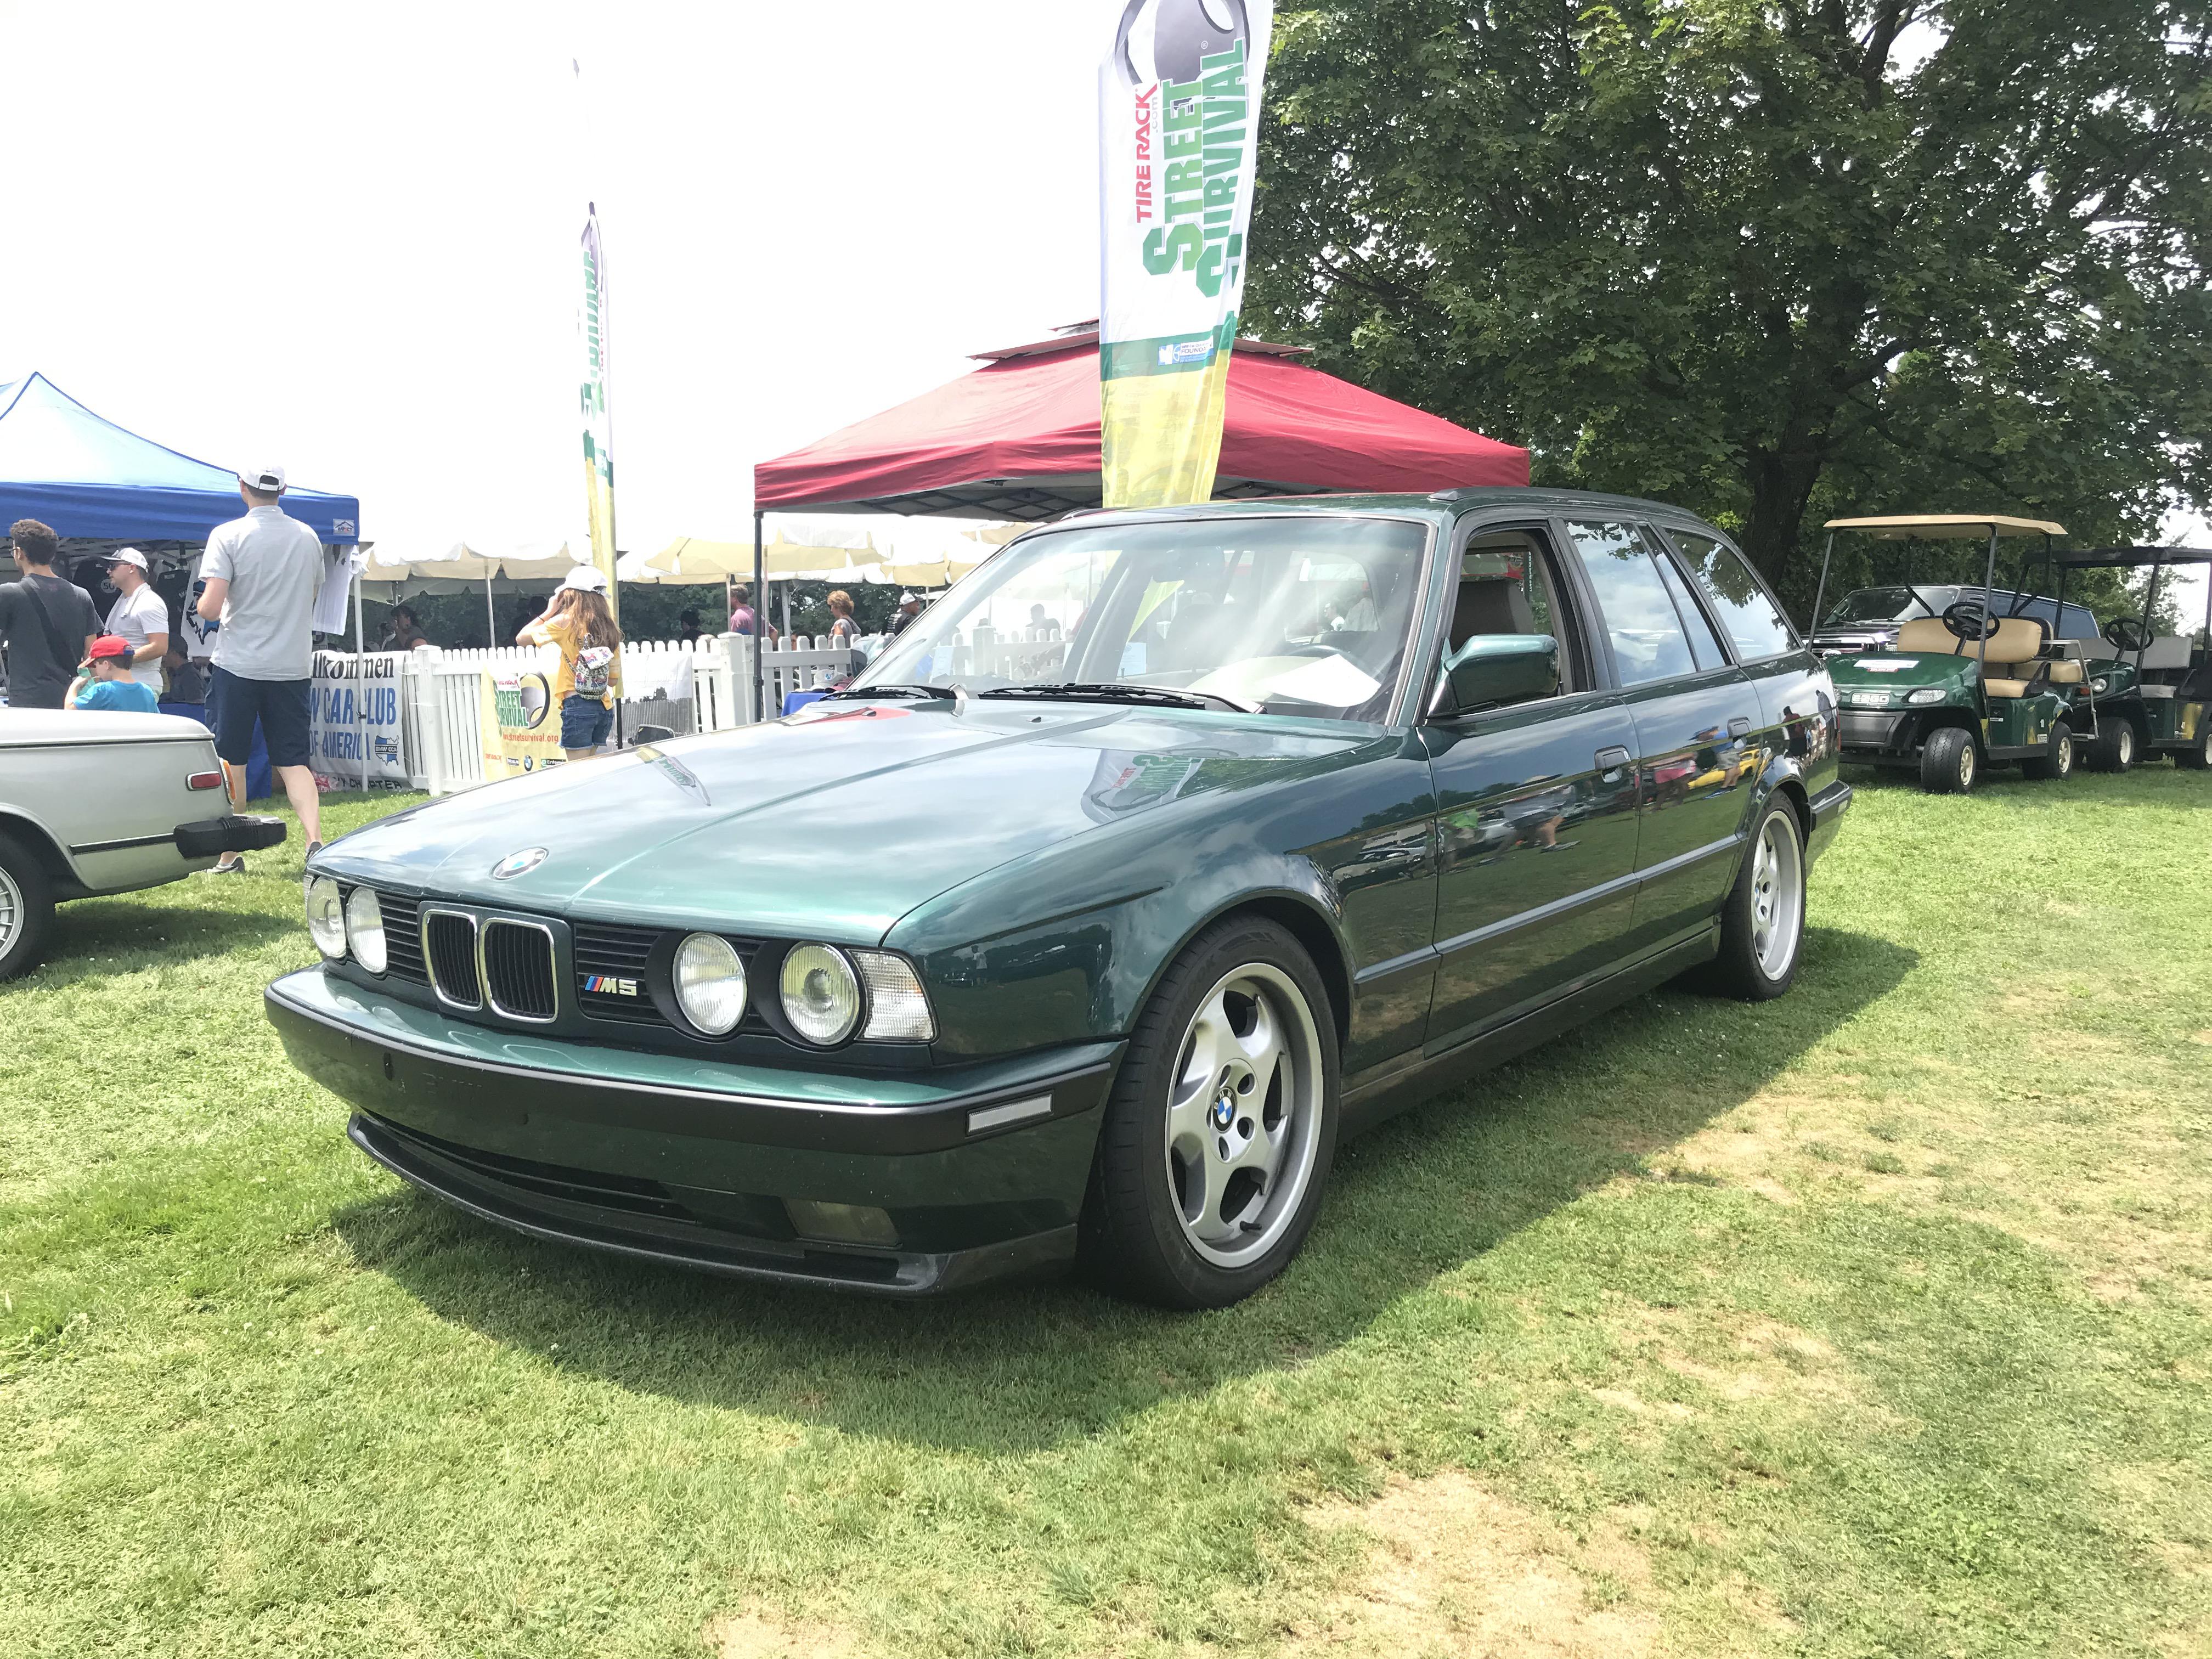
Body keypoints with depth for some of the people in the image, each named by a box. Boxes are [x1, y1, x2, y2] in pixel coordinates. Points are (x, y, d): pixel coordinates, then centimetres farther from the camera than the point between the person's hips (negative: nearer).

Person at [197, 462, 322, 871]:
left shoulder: (228, 535, -8)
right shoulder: (307, 537, 5)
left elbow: (210, 607, -14)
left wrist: (204, 605, 8)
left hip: (239, 664, -3)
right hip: (293, 665, 3)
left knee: (231, 761, 9)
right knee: (293, 761, 5)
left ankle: (231, 854, 16)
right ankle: (315, 840, -14)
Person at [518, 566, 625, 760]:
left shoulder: (566, 622, -5)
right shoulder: (608, 628, 9)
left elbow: (521, 639, 4)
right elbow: (614, 680, 11)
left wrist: (549, 612, 9)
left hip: (578, 707, -6)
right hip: (604, 708, 6)